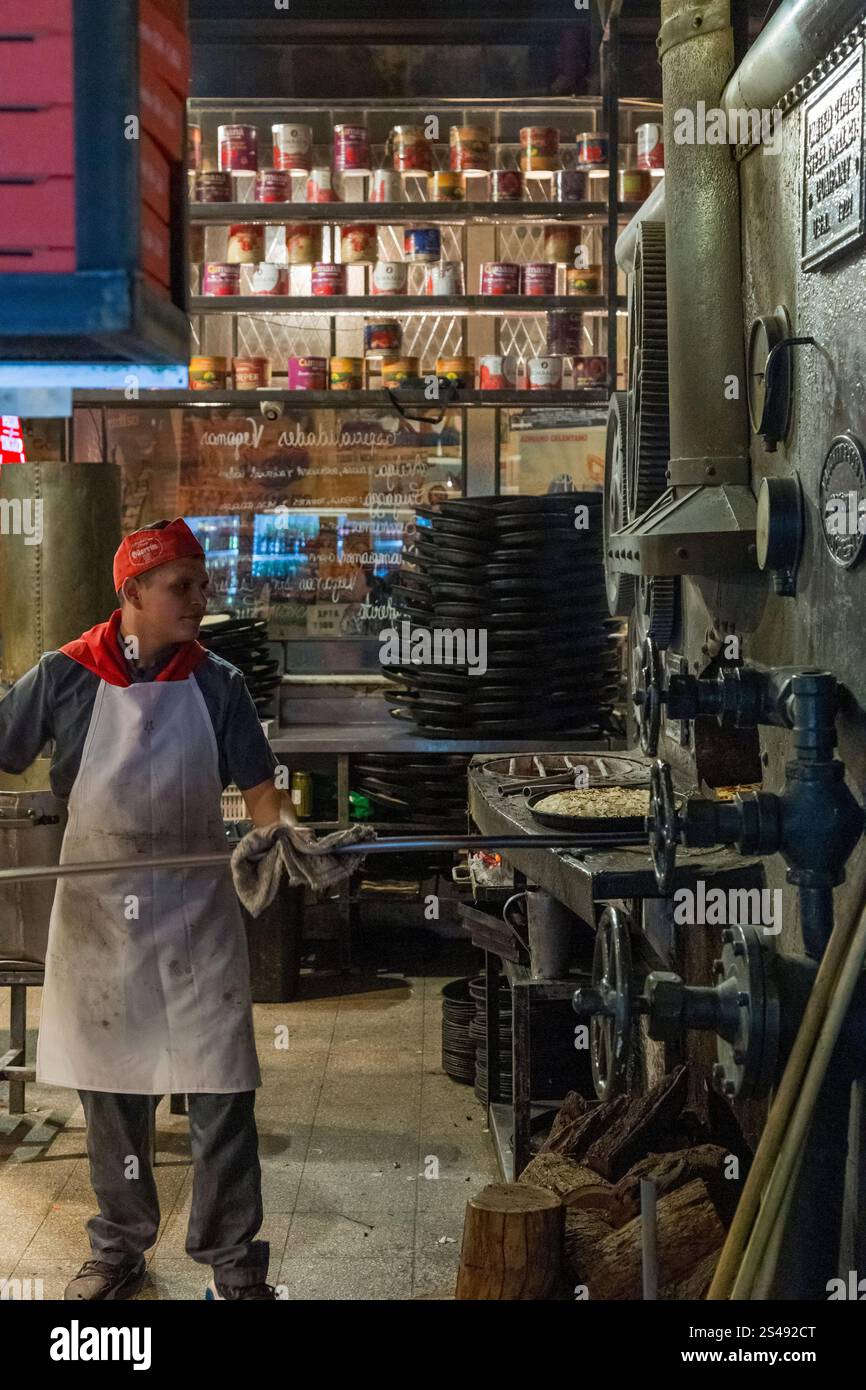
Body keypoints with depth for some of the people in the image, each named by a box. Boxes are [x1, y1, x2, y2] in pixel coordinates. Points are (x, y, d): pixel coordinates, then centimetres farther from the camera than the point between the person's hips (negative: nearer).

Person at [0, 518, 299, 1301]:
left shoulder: (215, 684, -4)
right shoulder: (64, 678, -6)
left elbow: (262, 799, -5)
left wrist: (296, 834, -26)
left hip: (197, 919, 0)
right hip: (98, 916, 0)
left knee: (222, 1096, 0)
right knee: (110, 1094, 12)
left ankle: (235, 1264, 15)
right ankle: (119, 1250, 30)